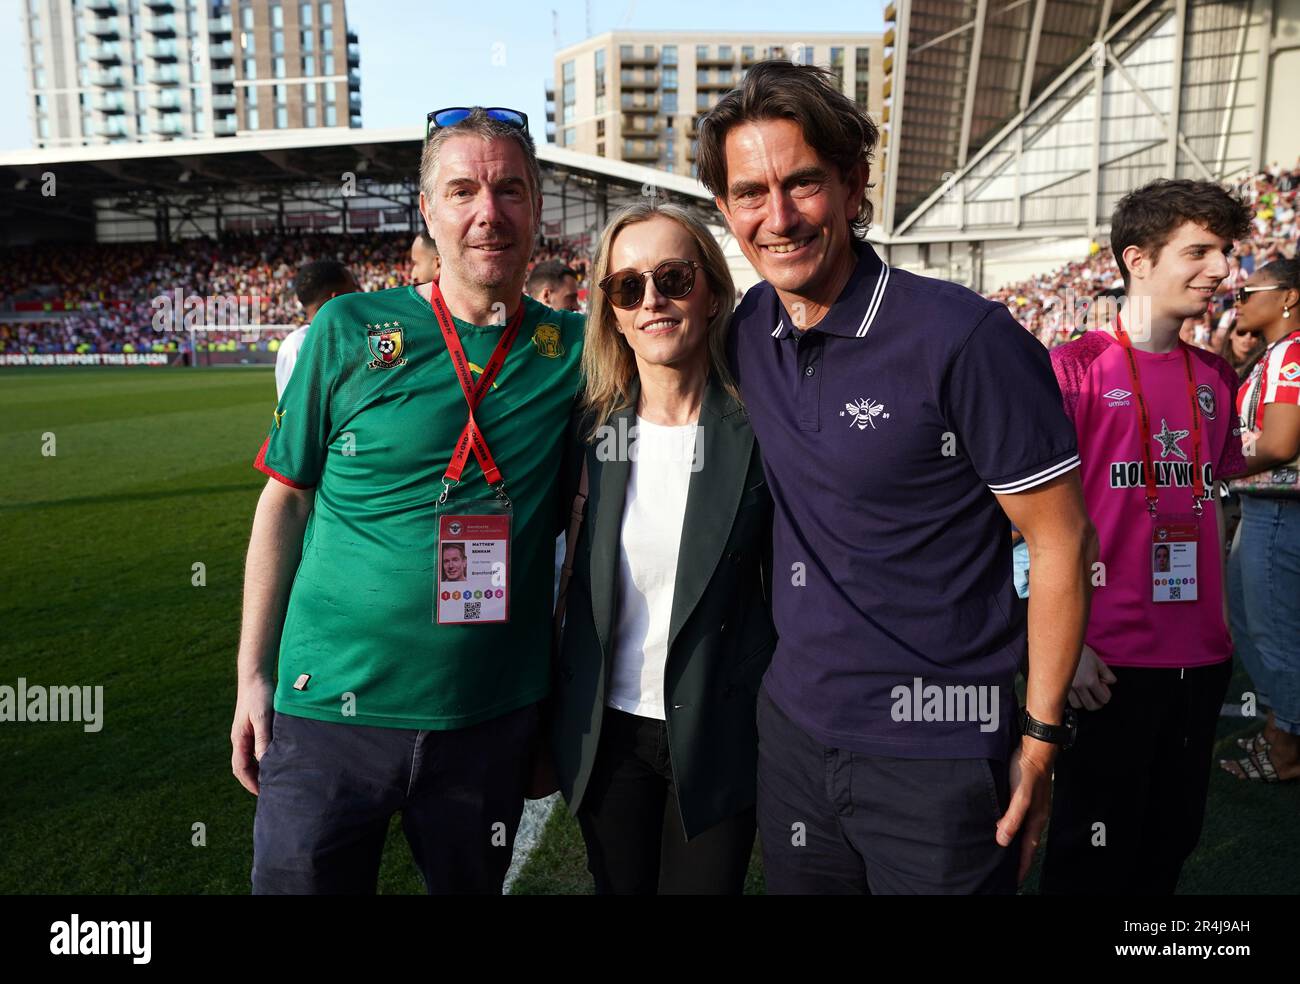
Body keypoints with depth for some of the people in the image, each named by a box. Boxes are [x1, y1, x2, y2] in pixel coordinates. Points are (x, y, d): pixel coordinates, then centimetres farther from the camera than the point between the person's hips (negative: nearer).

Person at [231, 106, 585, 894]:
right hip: (332, 705, -1)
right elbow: (286, 501, 1)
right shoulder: (351, 330, -5)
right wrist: (255, 673, 1)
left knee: (471, 883, 21)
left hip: (494, 713, 2)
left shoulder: (572, 348, -1)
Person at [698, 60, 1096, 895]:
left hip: (935, 754, -5)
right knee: (794, 881, 22)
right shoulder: (750, 330, -1)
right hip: (793, 727, 6)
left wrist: (1042, 739, -9)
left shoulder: (965, 339, -19)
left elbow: (1060, 541, -13)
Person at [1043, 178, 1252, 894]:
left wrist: (1221, 617, 12)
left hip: (1201, 657, 6)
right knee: (1092, 857, 8)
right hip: (1110, 659, -6)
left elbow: (1209, 503, 16)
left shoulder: (1215, 376, 9)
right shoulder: (1074, 368, -9)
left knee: (1171, 842, 19)